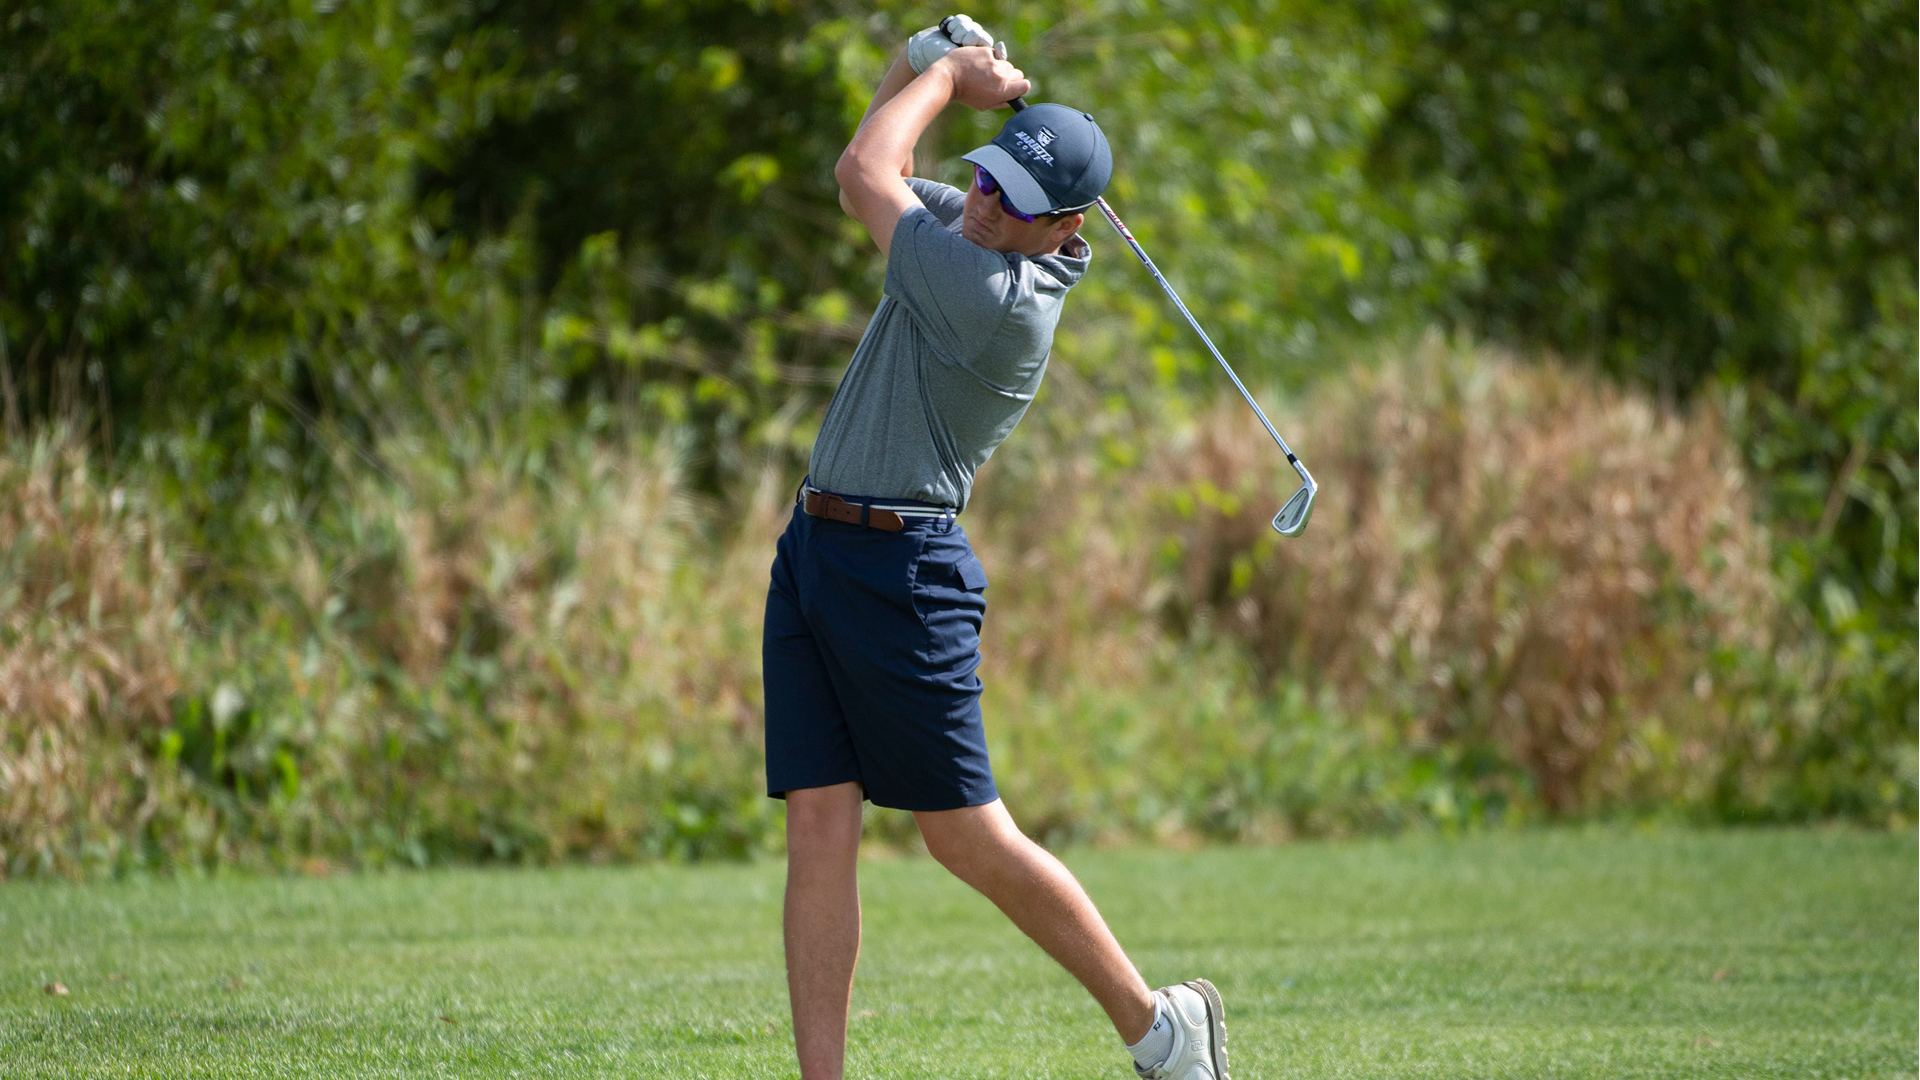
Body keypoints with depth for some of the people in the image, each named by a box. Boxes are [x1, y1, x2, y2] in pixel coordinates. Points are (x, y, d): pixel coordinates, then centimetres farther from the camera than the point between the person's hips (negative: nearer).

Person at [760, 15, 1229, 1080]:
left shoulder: (1003, 297, -20)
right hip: (812, 552, 9)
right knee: (818, 827, 0)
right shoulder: (962, 228, 8)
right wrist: (927, 63, 7)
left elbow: (865, 175, -13)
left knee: (969, 838, -3)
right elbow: (870, 176, 24)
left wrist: (951, 73, 3)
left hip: (900, 569, -9)